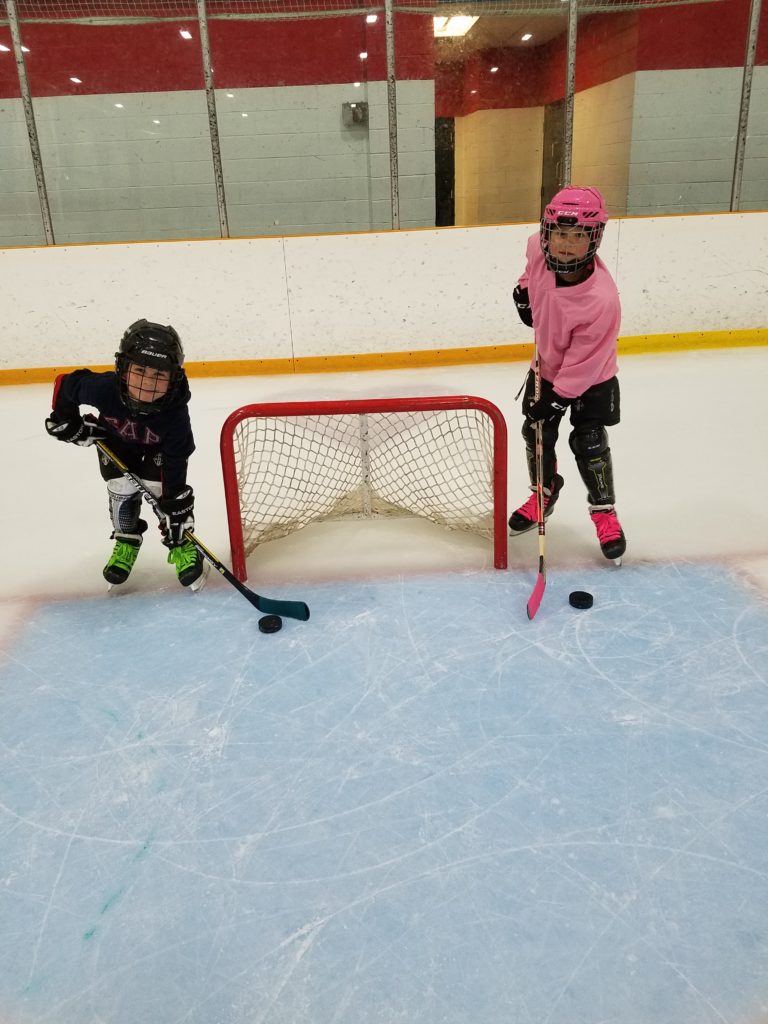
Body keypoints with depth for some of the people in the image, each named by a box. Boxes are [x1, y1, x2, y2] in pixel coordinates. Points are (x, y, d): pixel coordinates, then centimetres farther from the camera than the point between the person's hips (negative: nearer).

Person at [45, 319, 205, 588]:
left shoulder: (175, 414, -42)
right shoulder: (104, 387, -40)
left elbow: (176, 464, -34)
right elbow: (65, 384, -19)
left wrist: (175, 508, -33)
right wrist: (67, 422, -10)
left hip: (161, 447, -2)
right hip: (116, 441, 2)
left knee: (162, 487, -15)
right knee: (121, 488, -3)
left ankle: (182, 543, 7)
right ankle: (126, 540, 24)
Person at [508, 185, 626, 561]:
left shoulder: (602, 299, -37)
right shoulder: (539, 247, -23)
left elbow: (582, 361, -29)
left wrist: (557, 399, -25)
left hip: (591, 376, -5)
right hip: (547, 364, 6)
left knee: (589, 443, -4)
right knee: (536, 433, 12)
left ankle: (604, 511, 17)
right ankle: (545, 492, 36)